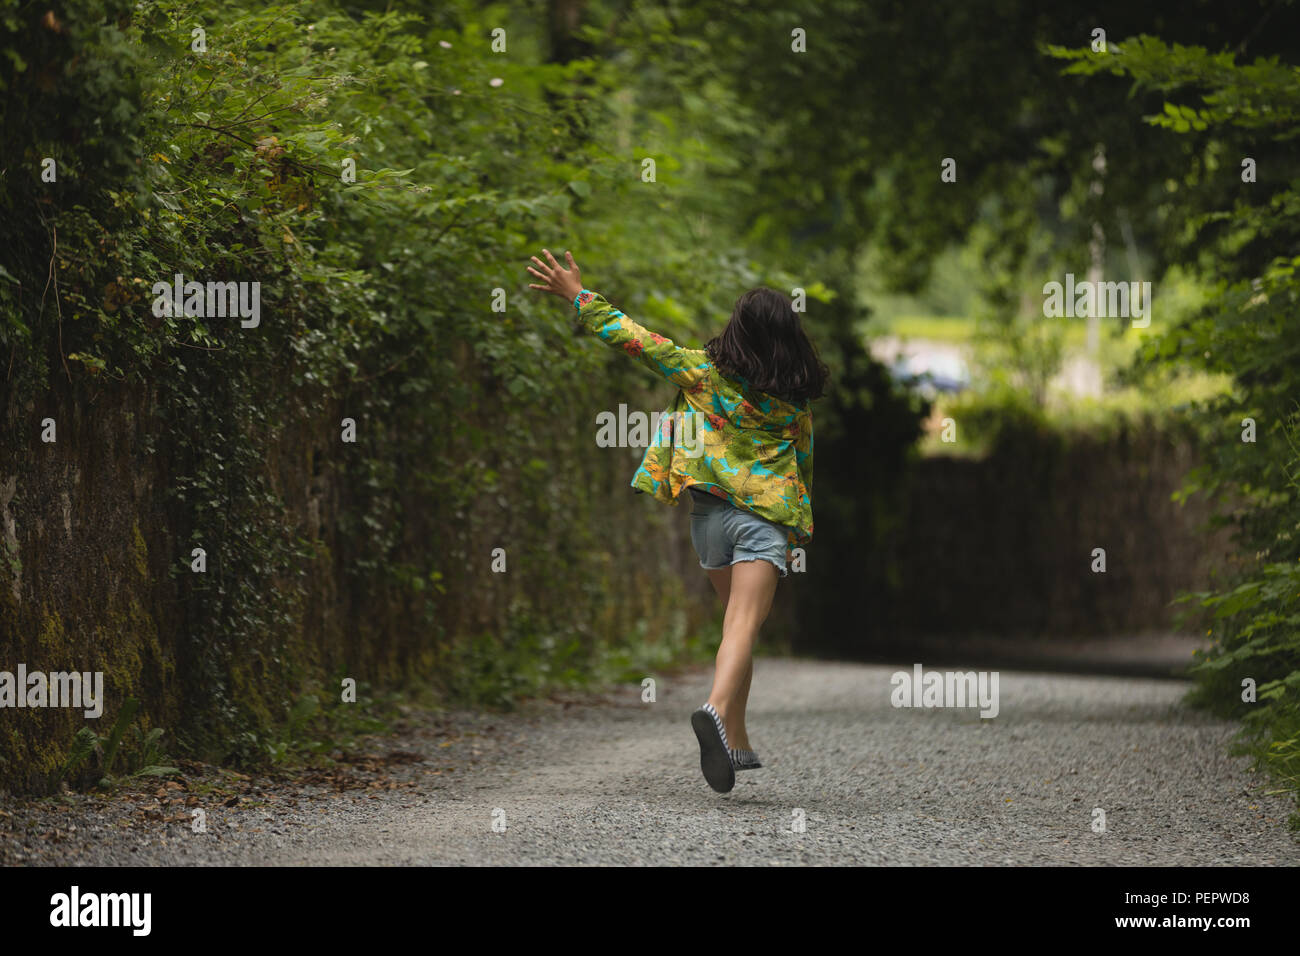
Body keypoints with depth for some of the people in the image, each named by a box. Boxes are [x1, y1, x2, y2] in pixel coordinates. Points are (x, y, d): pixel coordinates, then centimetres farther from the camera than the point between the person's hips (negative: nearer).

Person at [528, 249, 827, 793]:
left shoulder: (704, 371, -2)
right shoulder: (794, 399, 1)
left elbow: (634, 338, -2)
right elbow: (804, 462, 10)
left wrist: (579, 297, 6)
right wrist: (801, 528, 22)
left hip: (710, 511, 2)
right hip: (767, 519, -2)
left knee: (735, 621, 17)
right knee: (743, 626, -14)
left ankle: (735, 742, 18)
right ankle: (717, 710, -40)